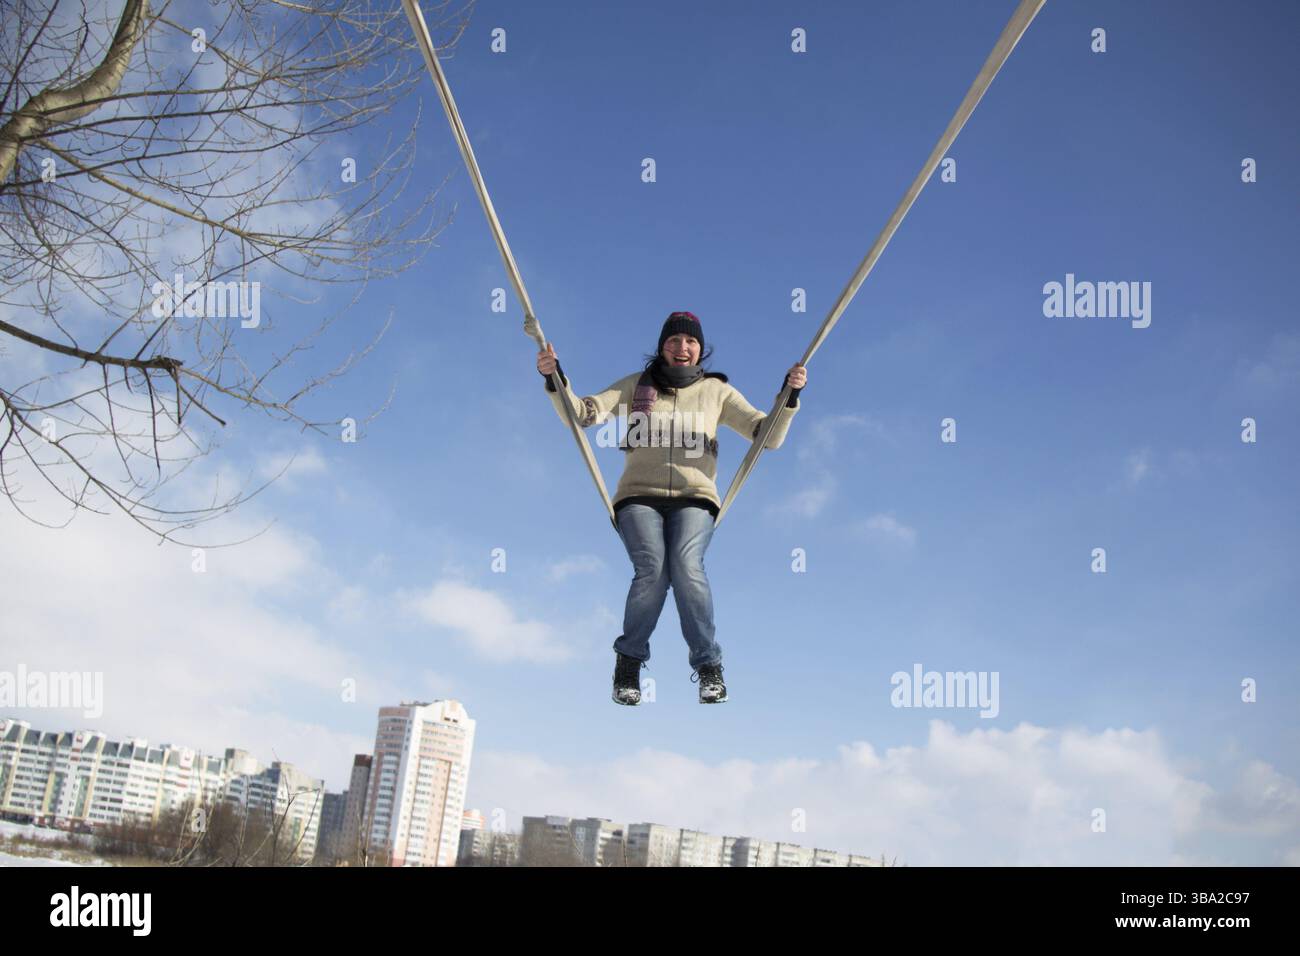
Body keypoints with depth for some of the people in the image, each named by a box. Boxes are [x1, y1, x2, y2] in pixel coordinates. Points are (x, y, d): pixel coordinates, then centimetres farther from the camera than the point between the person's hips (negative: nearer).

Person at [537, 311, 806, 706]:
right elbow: (580, 414, 5)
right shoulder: (637, 385, 13)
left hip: (694, 499, 0)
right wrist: (555, 380, -12)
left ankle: (709, 666, -17)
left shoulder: (717, 391, 13)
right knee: (652, 569, -26)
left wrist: (789, 396, -10)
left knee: (686, 565, -28)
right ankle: (629, 662, -8)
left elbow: (769, 436, 6)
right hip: (639, 496, 0)